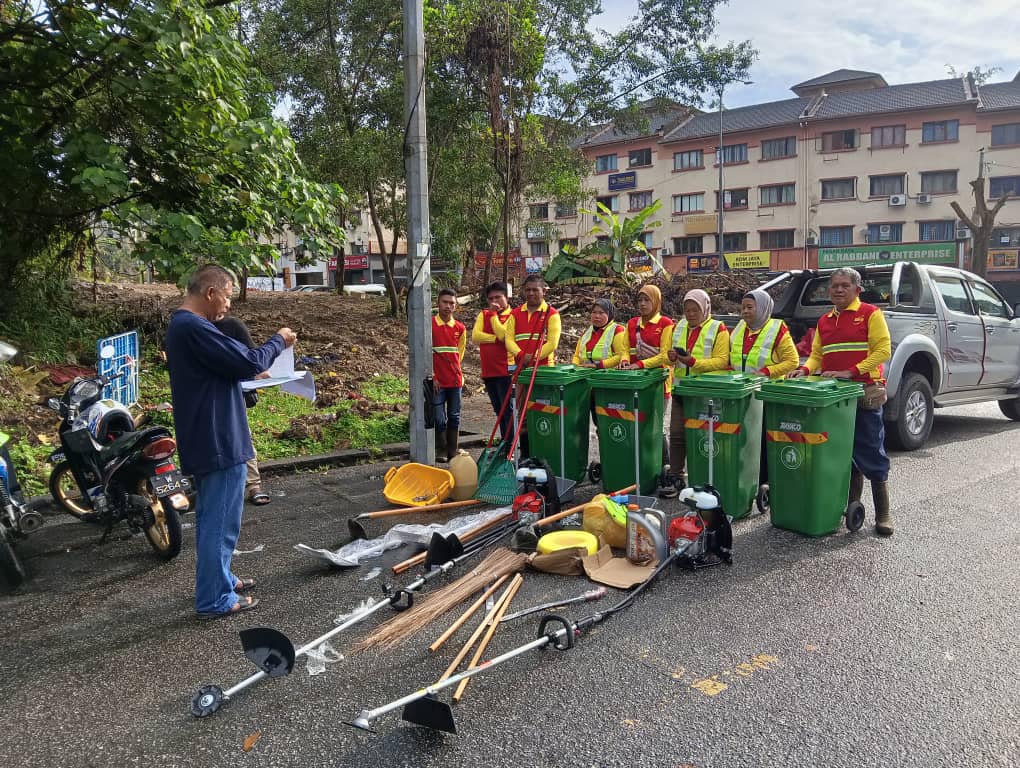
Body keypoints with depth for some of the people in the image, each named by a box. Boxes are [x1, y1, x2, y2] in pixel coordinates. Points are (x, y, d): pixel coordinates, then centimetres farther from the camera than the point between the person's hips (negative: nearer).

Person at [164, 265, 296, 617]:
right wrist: (278, 340, -6)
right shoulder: (194, 328, -22)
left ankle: (218, 578, 36)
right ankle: (215, 599, 11)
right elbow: (249, 363, -22)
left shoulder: (179, 326, 12)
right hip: (219, 441, -11)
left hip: (204, 440, 11)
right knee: (221, 522, 0)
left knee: (212, 518, 22)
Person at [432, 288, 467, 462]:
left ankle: (453, 451, 18)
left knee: (454, 417, 9)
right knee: (439, 418, -1)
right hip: (437, 381, -3)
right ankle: (441, 450, 11)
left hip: (455, 380, 4)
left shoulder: (460, 328, 7)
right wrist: (432, 376, -7)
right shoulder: (430, 325, -5)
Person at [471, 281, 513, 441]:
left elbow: (503, 334, -21)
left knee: (508, 410, -6)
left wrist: (494, 314, -11)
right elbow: (475, 336, -3)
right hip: (488, 371, 6)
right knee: (499, 410, 13)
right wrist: (497, 338, -11)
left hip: (506, 370, -6)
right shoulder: (483, 315, 12)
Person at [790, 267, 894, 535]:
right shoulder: (824, 321, 17)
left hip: (865, 393, -5)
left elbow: (883, 350, -8)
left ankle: (883, 514, 5)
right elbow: (817, 354, 16)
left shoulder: (870, 314, 0)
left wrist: (851, 371, -18)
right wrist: (806, 369, -6)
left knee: (871, 454, -3)